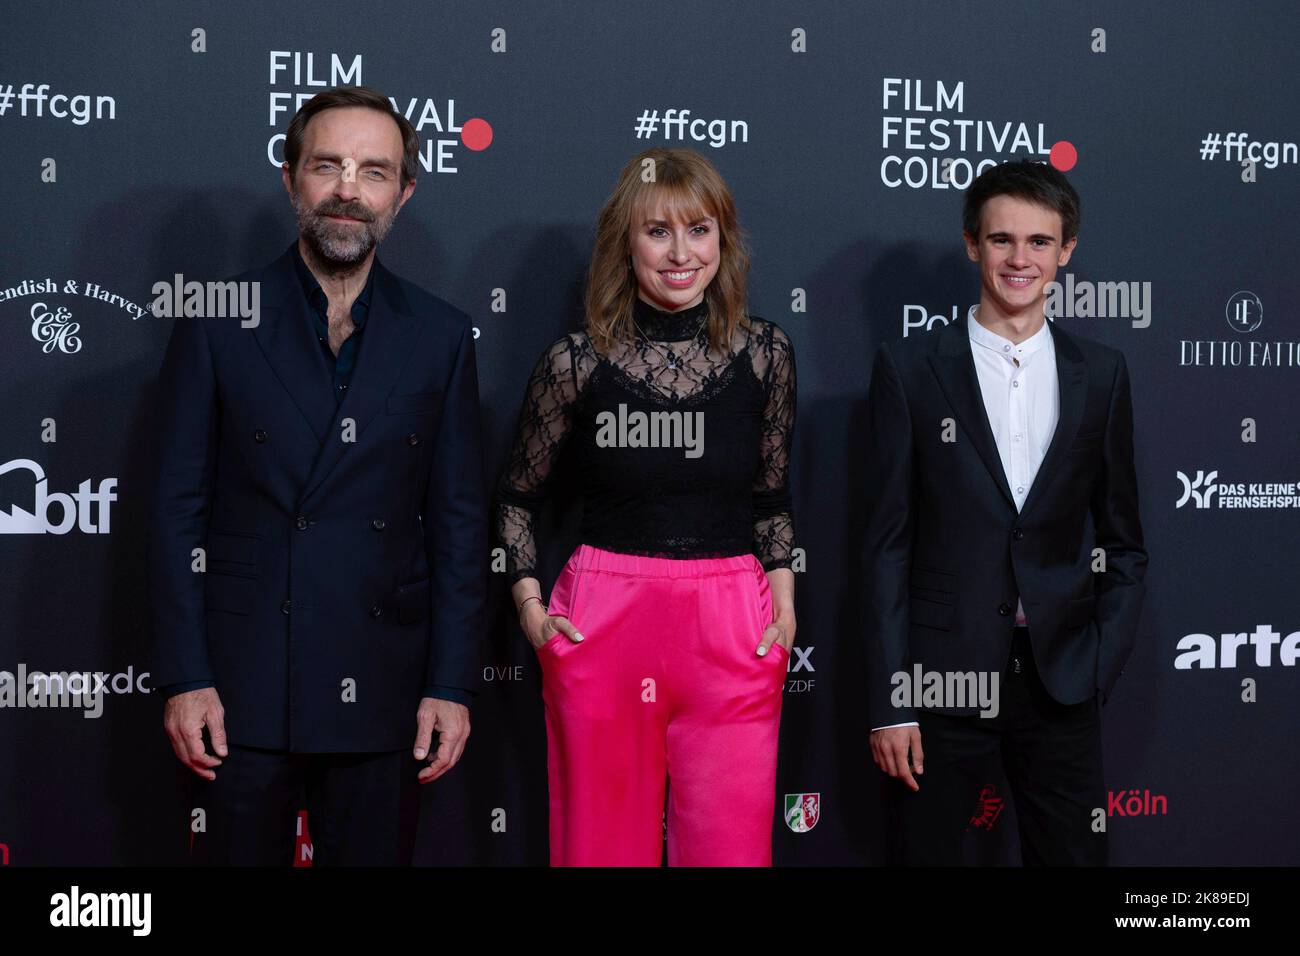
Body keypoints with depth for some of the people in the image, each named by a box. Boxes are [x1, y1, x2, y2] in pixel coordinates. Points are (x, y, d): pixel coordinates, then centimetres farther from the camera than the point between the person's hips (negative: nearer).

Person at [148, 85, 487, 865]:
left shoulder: (440, 336, 4)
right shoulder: (219, 322, 0)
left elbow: (460, 522, 4)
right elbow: (179, 509, -1)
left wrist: (452, 686, -2)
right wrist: (184, 678, -6)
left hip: (382, 694, 1)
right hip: (242, 687, -1)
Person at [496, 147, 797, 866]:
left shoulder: (764, 353, 3)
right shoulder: (576, 362, -2)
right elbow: (517, 495, 11)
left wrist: (782, 593, 3)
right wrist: (529, 602, 1)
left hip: (732, 631, 1)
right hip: (602, 622, -1)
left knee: (730, 845, 4)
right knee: (601, 844, 9)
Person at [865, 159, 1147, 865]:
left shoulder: (1101, 374, 6)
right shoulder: (908, 369, -1)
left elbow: (1123, 543, 11)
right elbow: (889, 544, -2)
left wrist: (1100, 667, -1)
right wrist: (890, 702, -7)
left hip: (1062, 680, 2)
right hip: (941, 679, -2)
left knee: (1073, 854, 8)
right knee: (930, 849, 6)